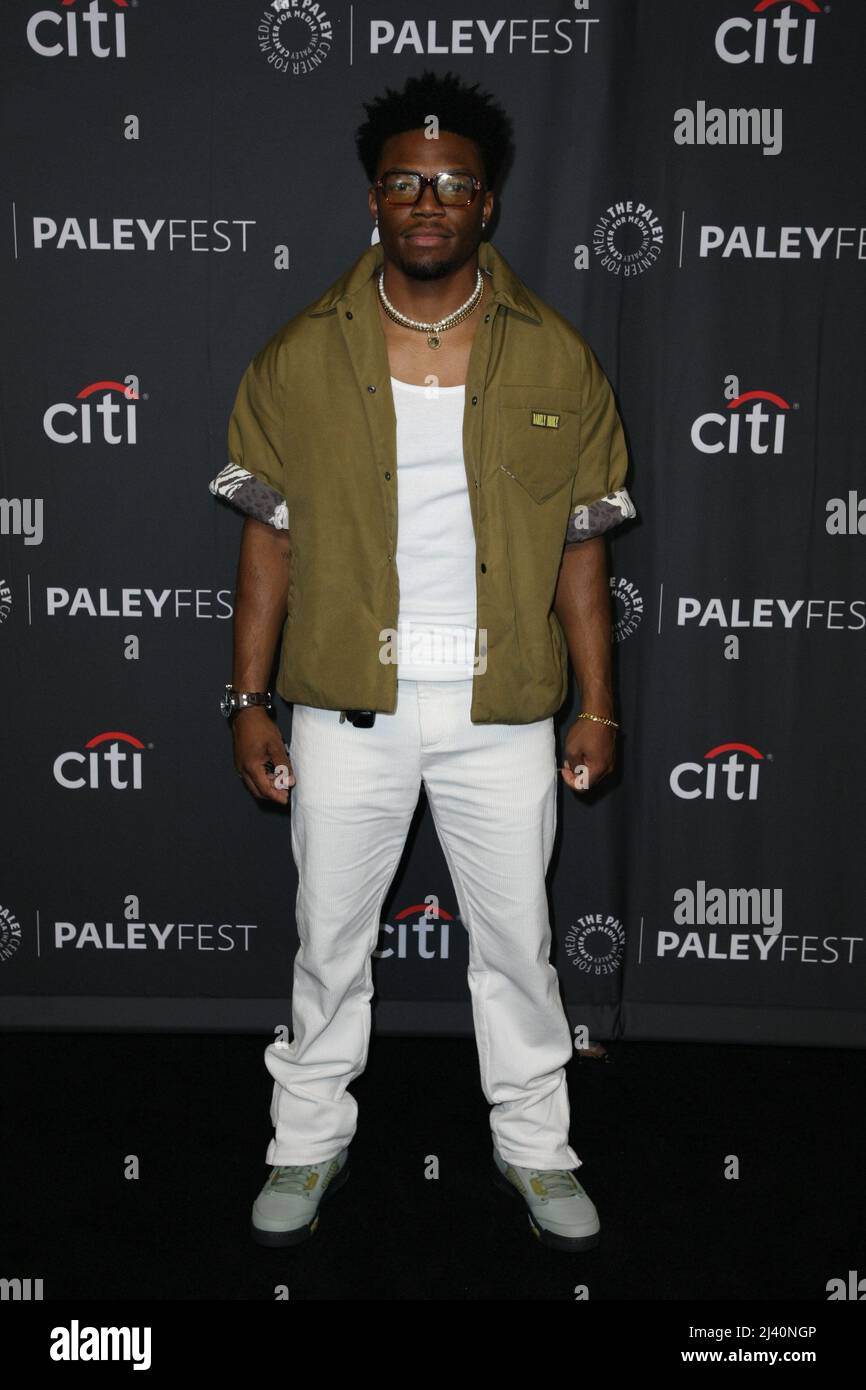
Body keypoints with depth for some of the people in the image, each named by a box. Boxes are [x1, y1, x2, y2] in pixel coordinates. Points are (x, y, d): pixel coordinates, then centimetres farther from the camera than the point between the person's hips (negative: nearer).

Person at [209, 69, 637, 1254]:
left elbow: (580, 545, 2)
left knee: (516, 939, 12)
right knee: (330, 937, 13)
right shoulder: (301, 356, -1)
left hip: (503, 711, 0)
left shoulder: (555, 359, 0)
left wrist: (597, 703, 0)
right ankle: (310, 1141, 35)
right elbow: (270, 534, 1)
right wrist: (249, 698, -2)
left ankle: (535, 1147, 33)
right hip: (348, 708, 0)